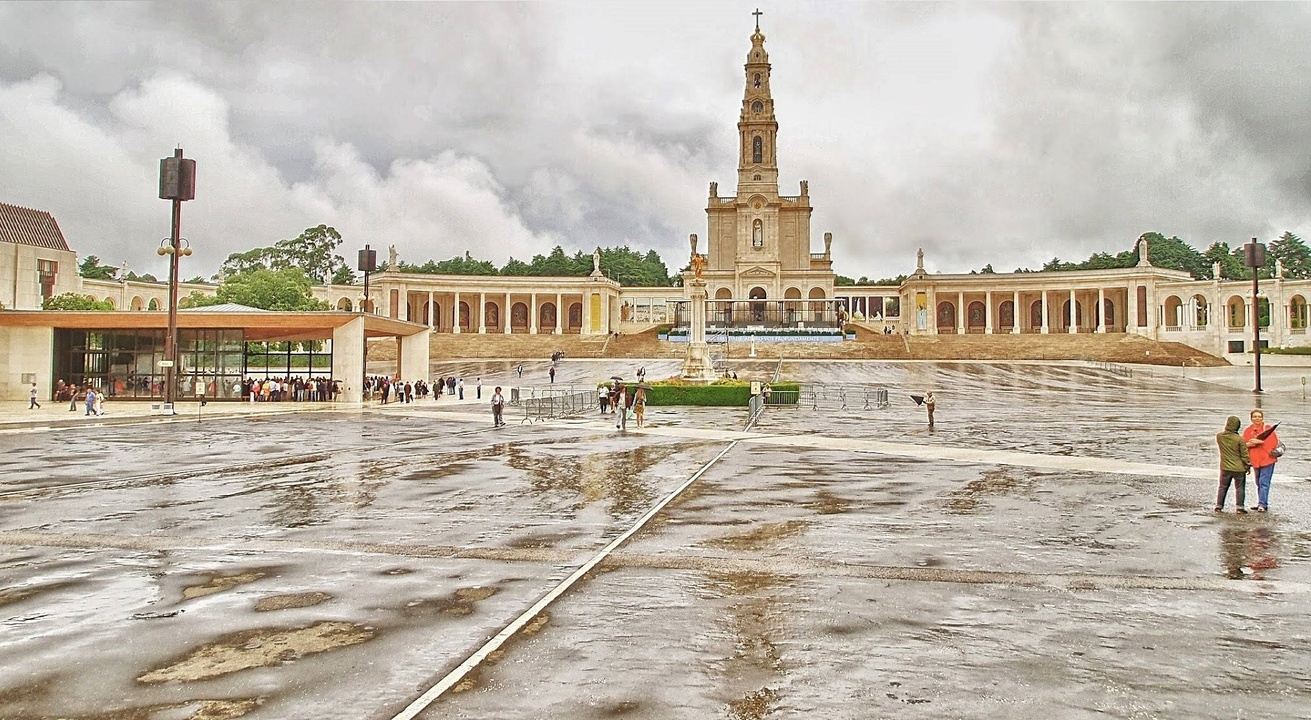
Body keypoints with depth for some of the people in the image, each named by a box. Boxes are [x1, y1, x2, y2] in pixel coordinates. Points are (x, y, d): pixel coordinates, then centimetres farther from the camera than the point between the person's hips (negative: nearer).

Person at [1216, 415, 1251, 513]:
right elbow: (1244, 455, -11)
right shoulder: (1239, 439, -17)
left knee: (1223, 487, 15)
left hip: (1225, 468, 3)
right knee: (1240, 488, 11)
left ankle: (1219, 506, 14)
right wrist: (1248, 465, 6)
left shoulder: (1219, 436, -6)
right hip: (1239, 468, -3)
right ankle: (1240, 507, 9)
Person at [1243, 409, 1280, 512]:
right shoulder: (1248, 430, 7)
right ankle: (1262, 503, 24)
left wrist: (1260, 442, -22)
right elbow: (1242, 444, 4)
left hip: (1267, 459, -6)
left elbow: (1275, 442, -13)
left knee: (1264, 482, -11)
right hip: (1255, 460, 6)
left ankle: (1262, 504, -12)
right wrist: (1249, 444, -17)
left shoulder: (1268, 428, -5)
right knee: (1259, 483, 14)